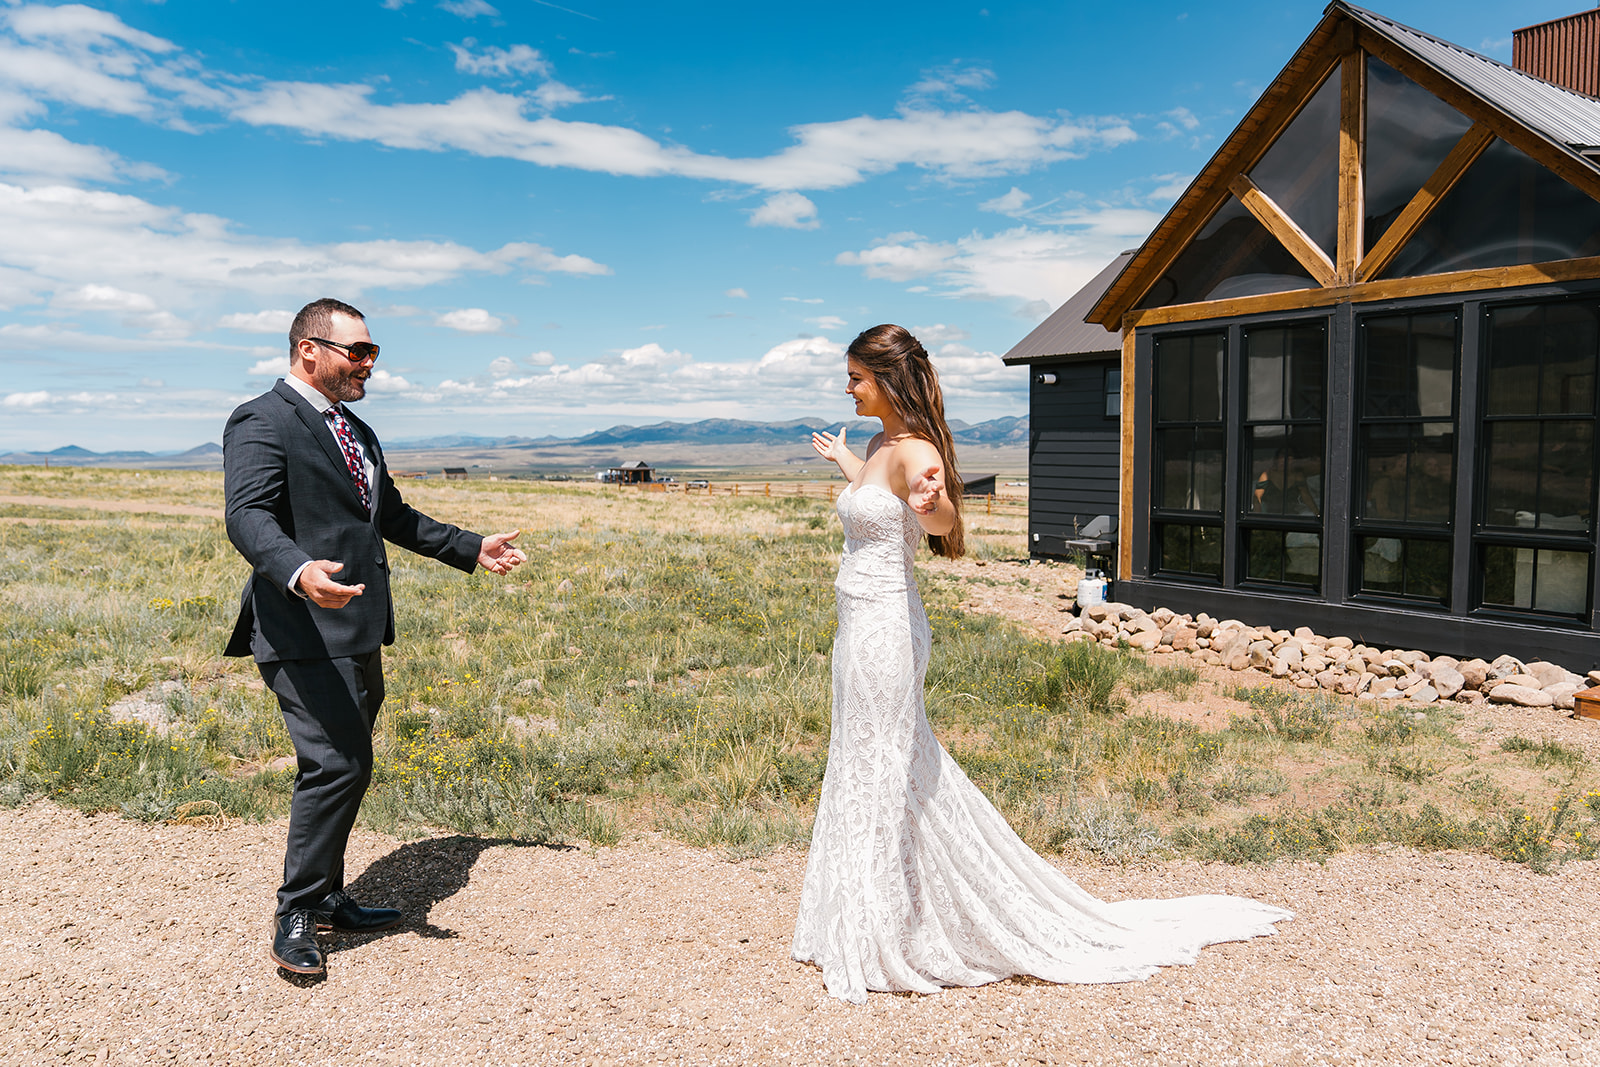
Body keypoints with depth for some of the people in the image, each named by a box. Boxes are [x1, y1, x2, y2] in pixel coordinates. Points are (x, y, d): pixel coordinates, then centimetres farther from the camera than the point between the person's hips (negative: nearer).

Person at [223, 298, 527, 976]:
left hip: (360, 633, 9)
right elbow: (248, 516, -22)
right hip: (305, 633, -9)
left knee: (348, 768, 14)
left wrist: (472, 550, 24)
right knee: (337, 764, -11)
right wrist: (299, 573, -41)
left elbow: (393, 517, 27)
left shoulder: (356, 432, 20)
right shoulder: (263, 422, -9)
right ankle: (295, 919, 4)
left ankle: (326, 899, 28)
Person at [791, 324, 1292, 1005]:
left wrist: (933, 501, -60)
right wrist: (843, 461, 44)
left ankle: (880, 945, 18)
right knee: (895, 766, 19)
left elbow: (940, 521, -38)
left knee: (876, 775, 1)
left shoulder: (914, 450, -18)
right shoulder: (881, 445, 10)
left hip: (883, 626, -10)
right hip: (863, 624, 10)